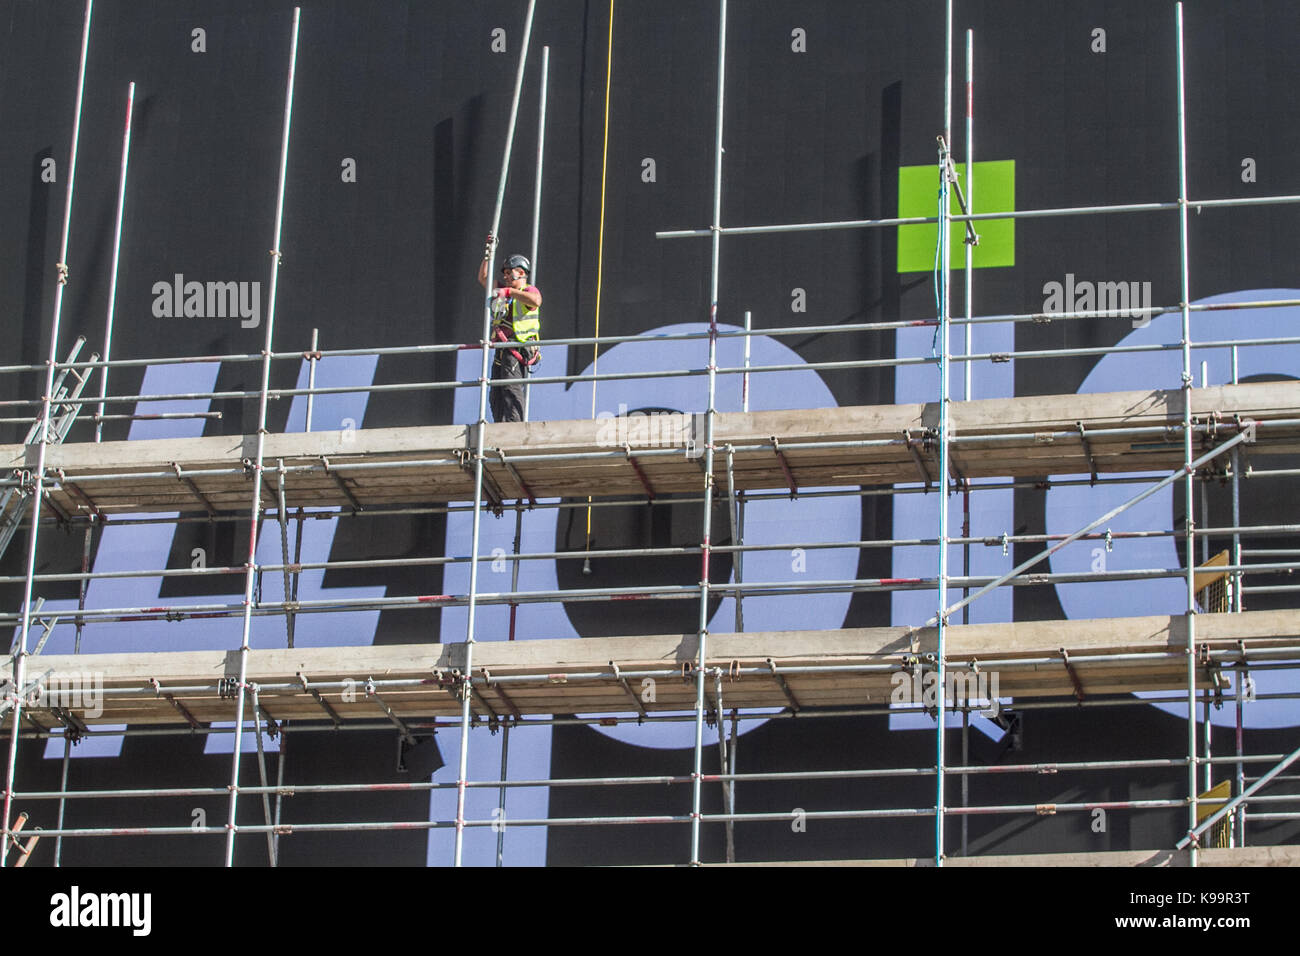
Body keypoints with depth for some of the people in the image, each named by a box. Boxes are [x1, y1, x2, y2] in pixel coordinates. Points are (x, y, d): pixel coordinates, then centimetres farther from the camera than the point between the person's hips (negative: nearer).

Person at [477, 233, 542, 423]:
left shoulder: (529, 291, -1)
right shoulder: (503, 291, 23)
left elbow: (535, 301, -25)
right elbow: (483, 279, 30)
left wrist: (509, 292, -26)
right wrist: (488, 255, 19)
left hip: (518, 350, -9)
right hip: (501, 351, 9)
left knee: (511, 388, -21)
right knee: (496, 394, 7)